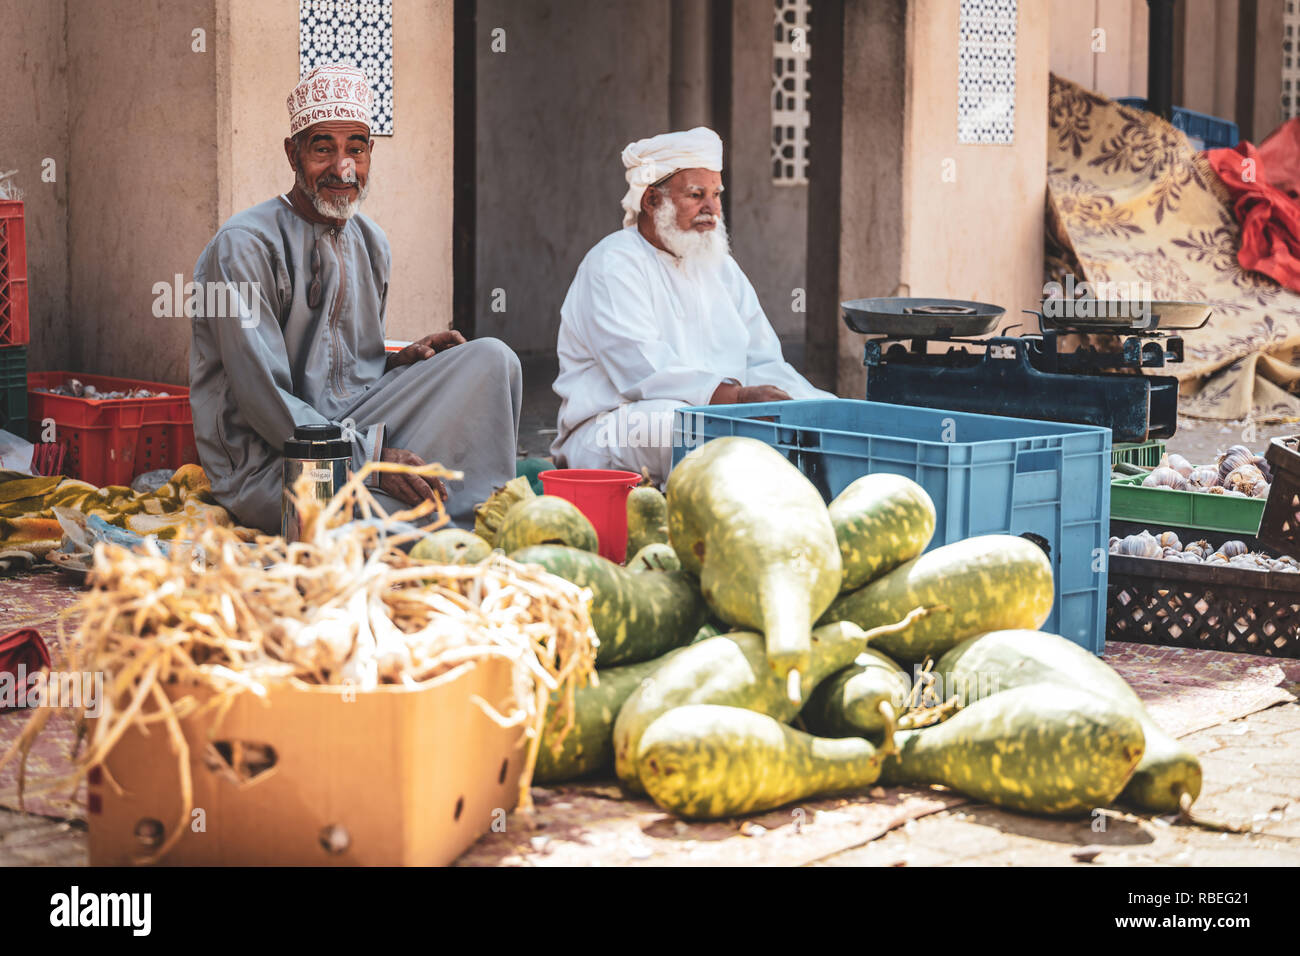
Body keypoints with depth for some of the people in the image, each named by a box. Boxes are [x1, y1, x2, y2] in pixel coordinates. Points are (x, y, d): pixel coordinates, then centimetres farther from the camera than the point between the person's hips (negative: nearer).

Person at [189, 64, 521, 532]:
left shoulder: (371, 244, 13)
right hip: (266, 465, -8)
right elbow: (261, 400, -18)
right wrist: (373, 460, -24)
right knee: (423, 519, -37)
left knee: (491, 359, -12)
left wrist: (400, 360, -1)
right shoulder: (244, 247, -13)